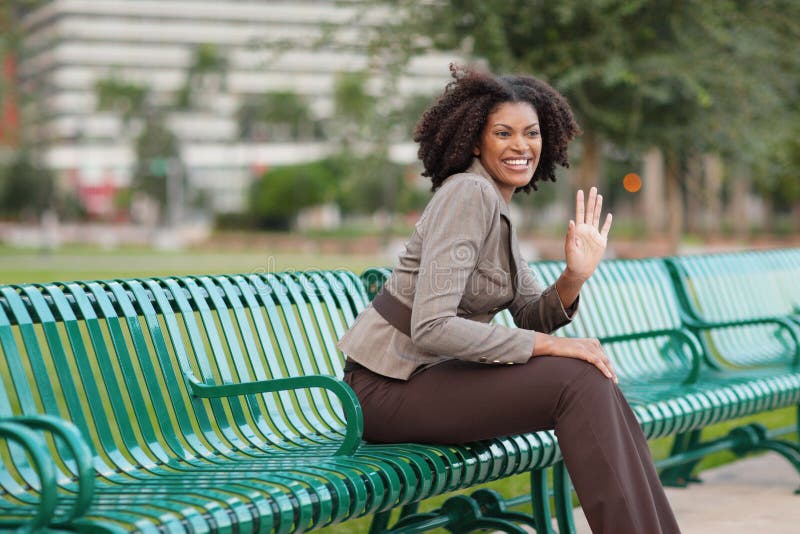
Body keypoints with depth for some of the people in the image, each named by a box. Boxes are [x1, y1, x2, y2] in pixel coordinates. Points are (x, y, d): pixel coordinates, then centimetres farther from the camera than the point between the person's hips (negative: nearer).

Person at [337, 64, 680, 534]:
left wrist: (575, 277, -8)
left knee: (595, 383, -4)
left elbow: (533, 316, 13)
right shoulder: (468, 194, -17)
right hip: (388, 386, -8)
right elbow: (431, 328, -27)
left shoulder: (496, 205, 12)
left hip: (430, 374, 9)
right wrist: (547, 345, -22)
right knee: (577, 381, -20)